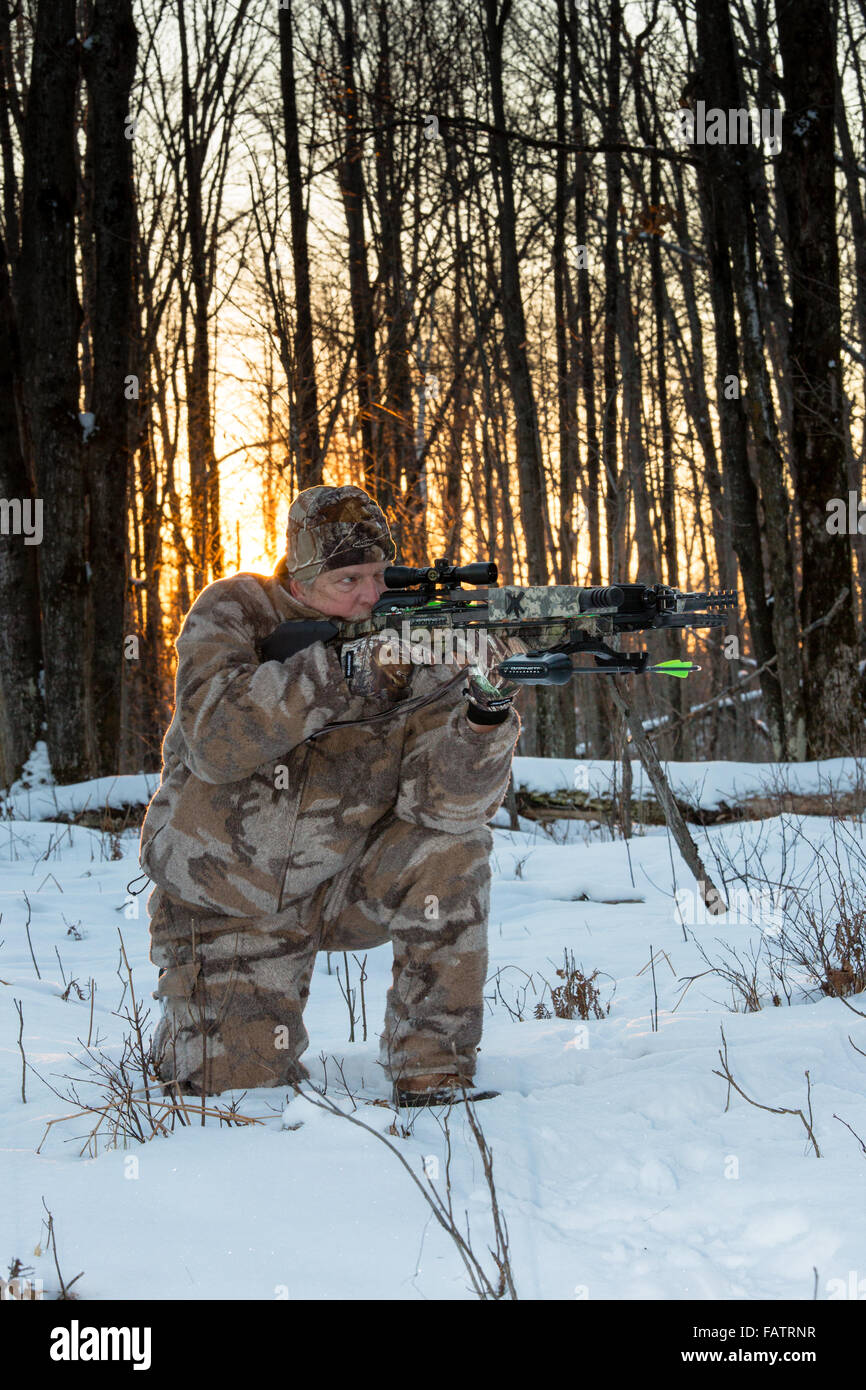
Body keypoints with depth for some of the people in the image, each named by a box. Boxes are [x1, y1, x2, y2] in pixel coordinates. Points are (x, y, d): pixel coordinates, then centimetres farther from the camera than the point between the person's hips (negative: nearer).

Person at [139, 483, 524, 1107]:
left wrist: (487, 708, -41)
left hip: (340, 886, 2)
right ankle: (191, 1023, 24)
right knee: (239, 1079, -14)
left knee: (456, 845, -24)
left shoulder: (414, 643, -11)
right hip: (226, 901, -2)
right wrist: (345, 671, -40)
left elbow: (445, 798, -22)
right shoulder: (232, 613, -14)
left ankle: (434, 1073, -14)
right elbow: (217, 739, -33)